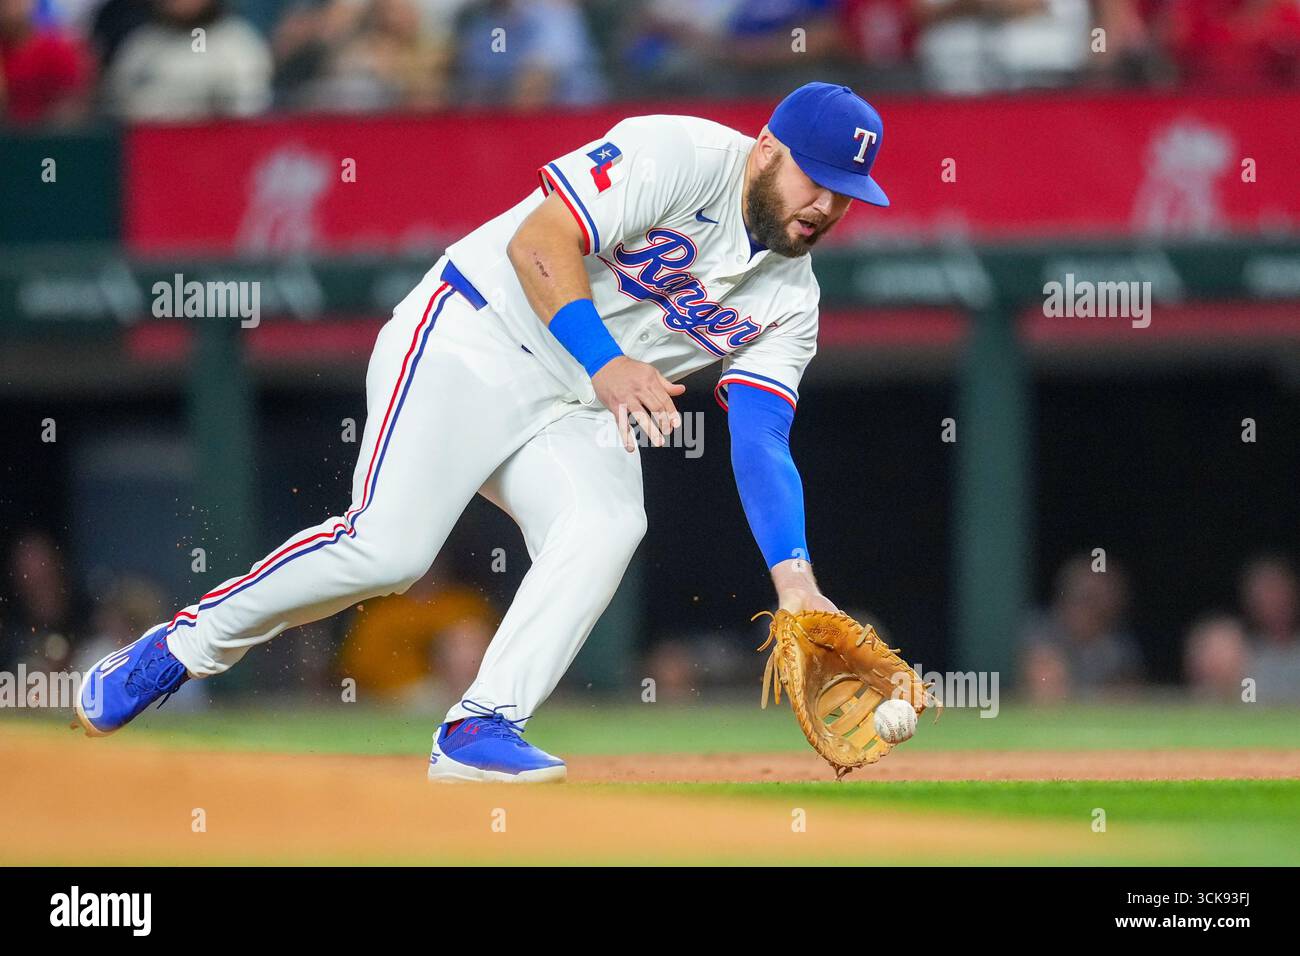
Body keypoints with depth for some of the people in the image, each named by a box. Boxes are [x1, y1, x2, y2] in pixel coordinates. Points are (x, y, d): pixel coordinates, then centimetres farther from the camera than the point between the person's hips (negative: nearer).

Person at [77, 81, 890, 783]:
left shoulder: (790, 305, 4)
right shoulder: (684, 156, -15)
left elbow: (761, 444, -4)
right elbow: (539, 242, -21)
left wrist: (794, 578, -19)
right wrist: (604, 363, -34)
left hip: (571, 414, 6)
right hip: (472, 343, -6)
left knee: (608, 523, -26)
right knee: (388, 548, -21)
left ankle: (482, 727, -26)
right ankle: (185, 645, -1)